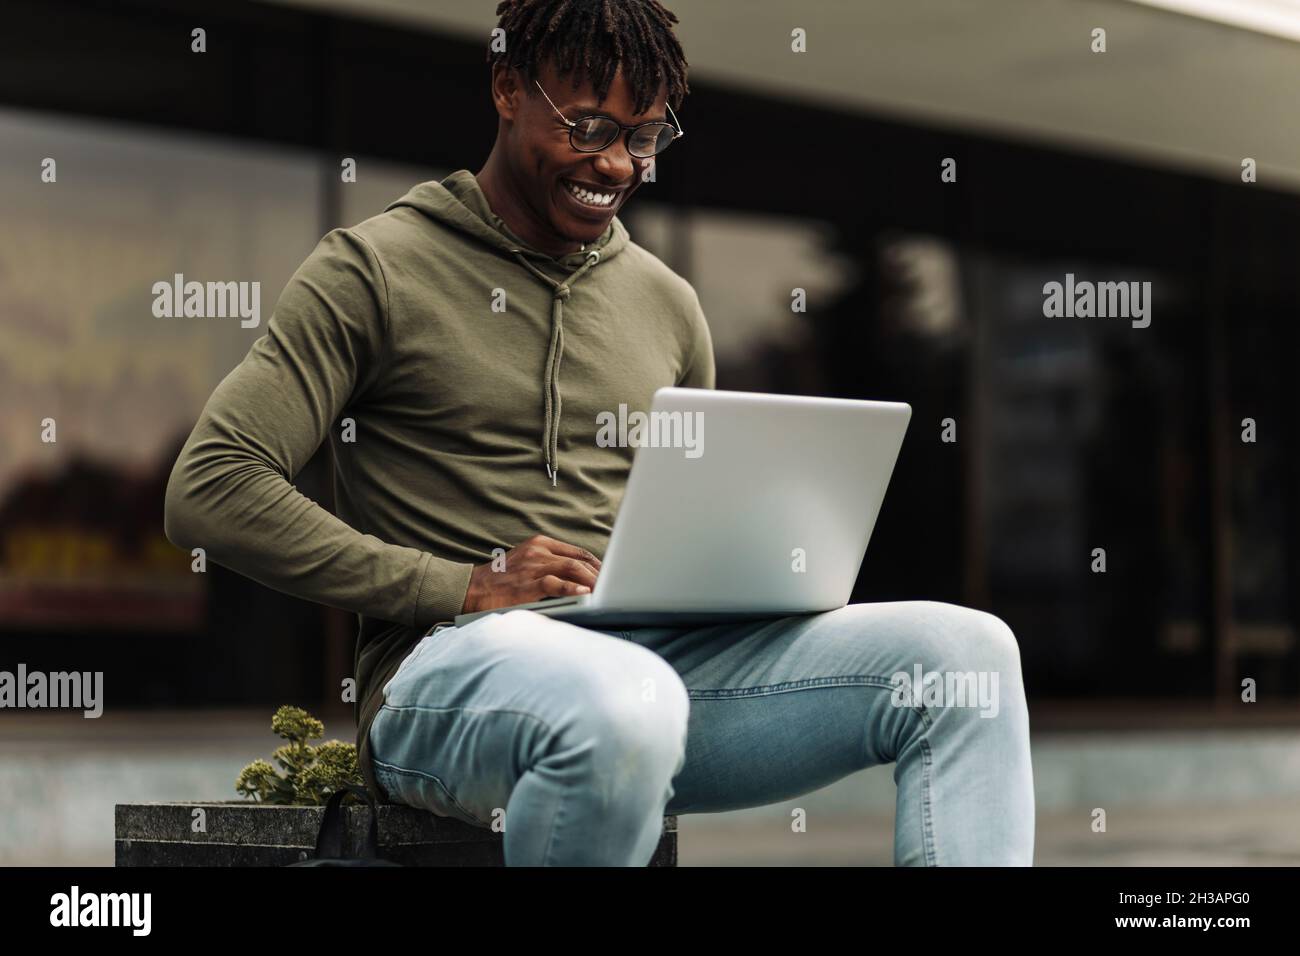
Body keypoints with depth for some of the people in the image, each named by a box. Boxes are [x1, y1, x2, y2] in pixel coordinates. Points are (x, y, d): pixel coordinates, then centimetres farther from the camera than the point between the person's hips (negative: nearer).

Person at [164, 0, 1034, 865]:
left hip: (659, 656, 5)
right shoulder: (375, 271, 3)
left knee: (967, 648, -15)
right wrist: (458, 586, -13)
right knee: (621, 702, -42)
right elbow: (209, 491, -7)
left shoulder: (667, 305, 21)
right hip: (447, 662, -5)